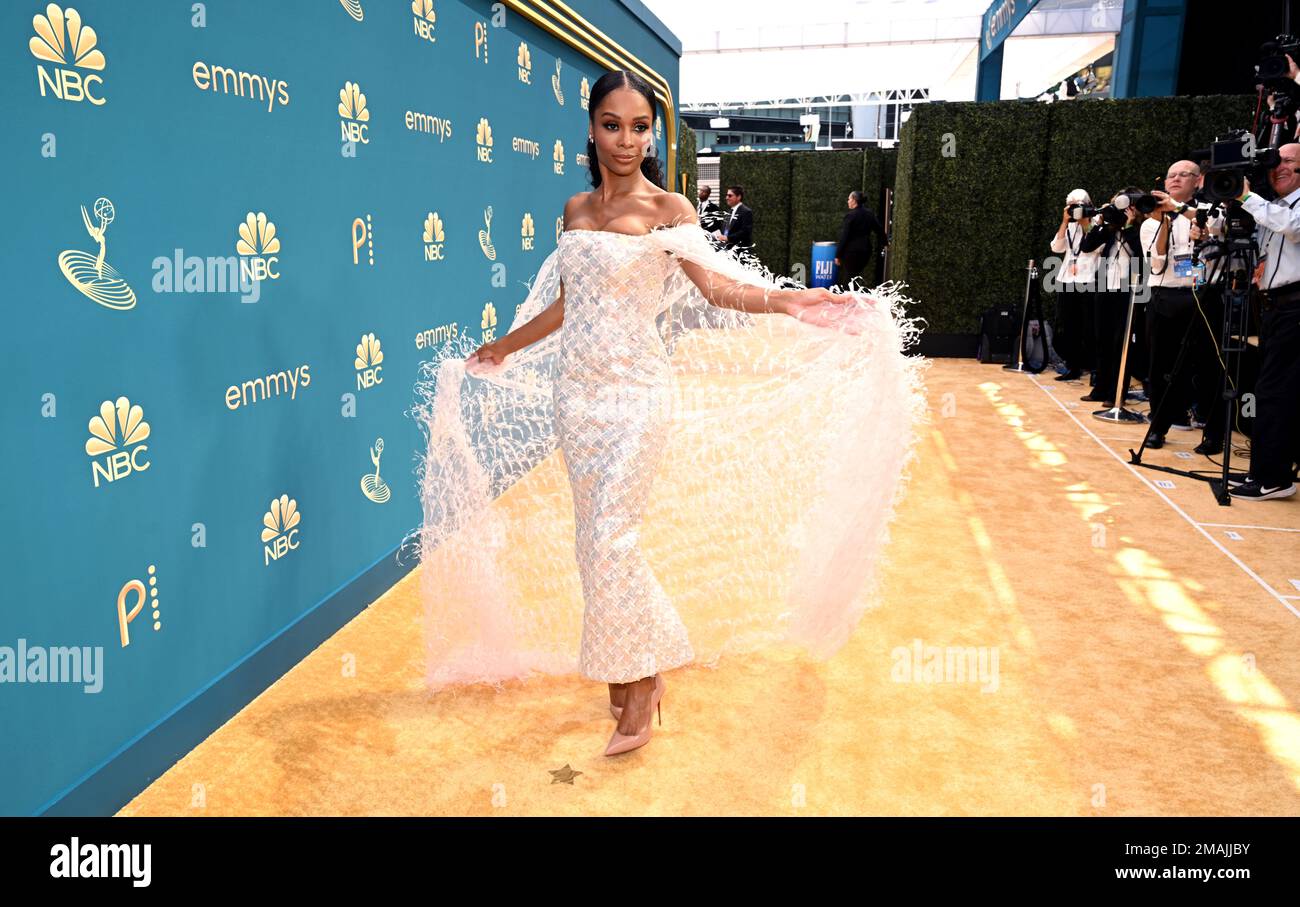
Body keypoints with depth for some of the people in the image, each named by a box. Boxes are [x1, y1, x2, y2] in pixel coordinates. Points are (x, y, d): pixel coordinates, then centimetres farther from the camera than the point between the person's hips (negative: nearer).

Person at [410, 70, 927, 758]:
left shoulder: (666, 209, -3)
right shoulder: (576, 209, 12)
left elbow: (712, 285, -14)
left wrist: (784, 301, -29)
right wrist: (498, 350, 27)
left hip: (633, 390, -5)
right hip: (576, 386, 6)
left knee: (610, 538, -8)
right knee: (589, 538, 8)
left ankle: (642, 676, 11)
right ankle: (620, 666, 25)